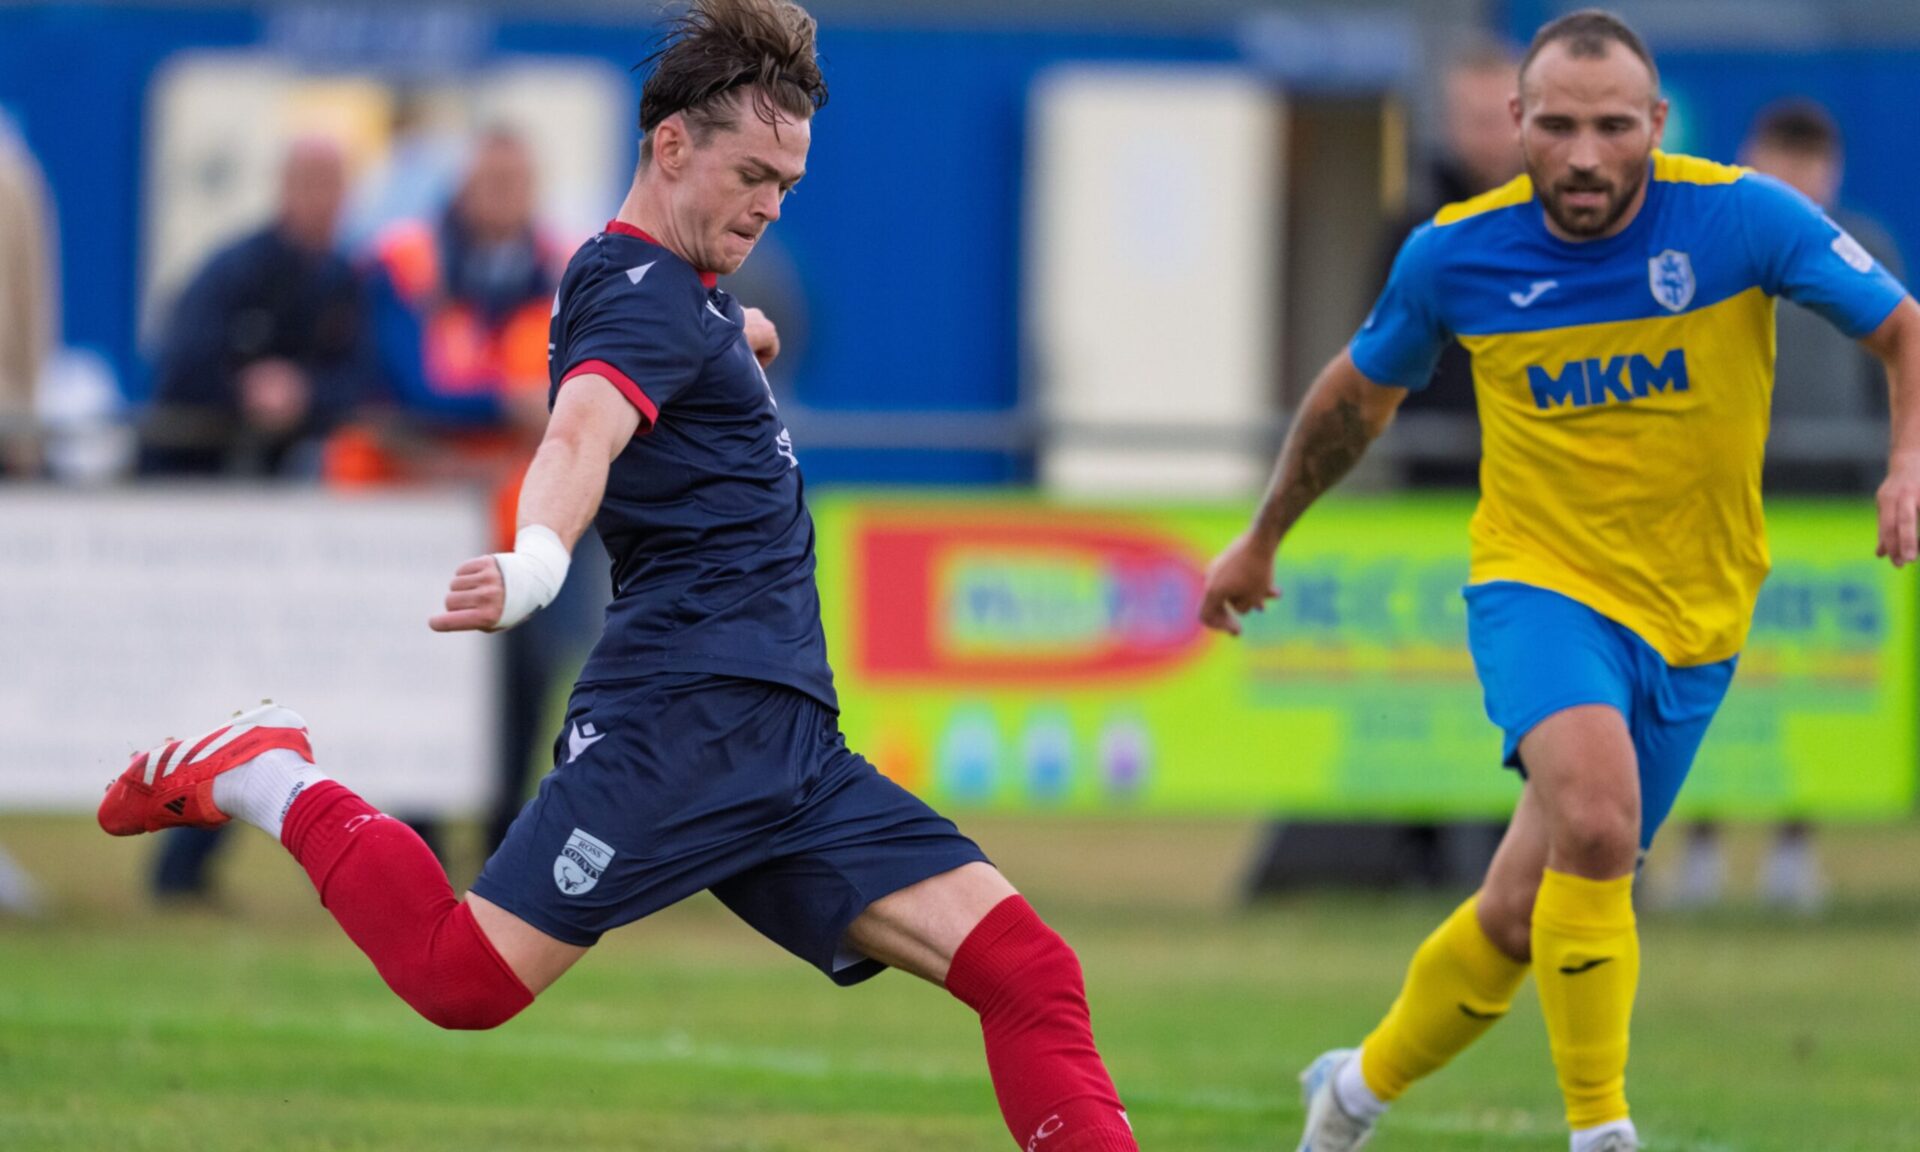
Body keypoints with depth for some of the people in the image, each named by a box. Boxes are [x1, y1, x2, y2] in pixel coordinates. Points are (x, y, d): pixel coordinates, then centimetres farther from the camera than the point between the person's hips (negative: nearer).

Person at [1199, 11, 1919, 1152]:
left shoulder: (1740, 218, -13)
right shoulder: (1456, 254, -7)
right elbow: (1361, 393, 13)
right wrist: (1261, 541, 24)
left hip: (1692, 617, 1)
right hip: (1540, 584, -1)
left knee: (1521, 916, 5)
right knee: (1594, 812, -32)